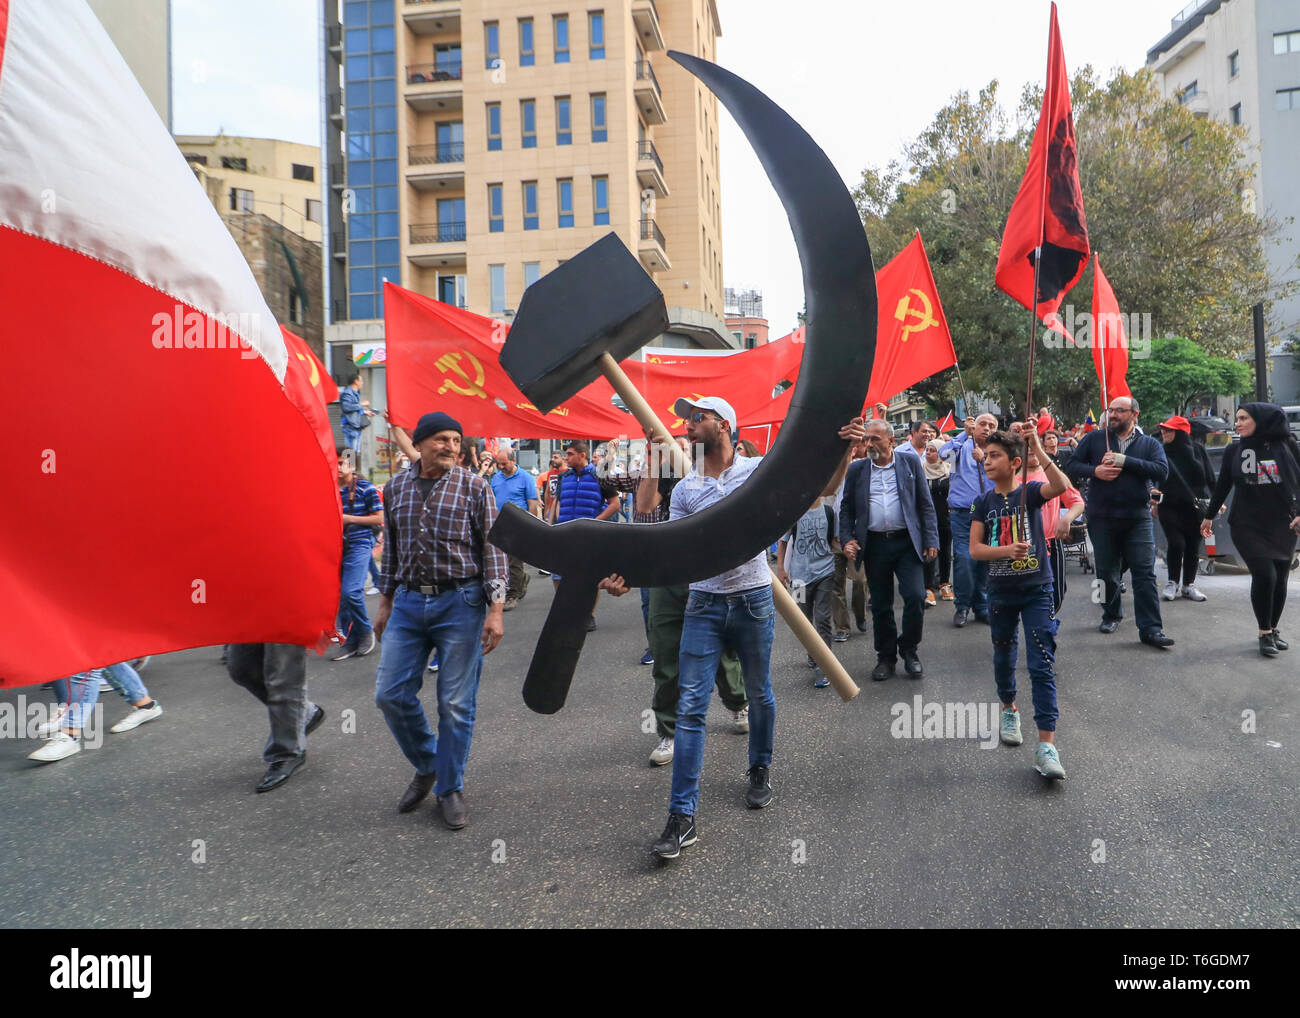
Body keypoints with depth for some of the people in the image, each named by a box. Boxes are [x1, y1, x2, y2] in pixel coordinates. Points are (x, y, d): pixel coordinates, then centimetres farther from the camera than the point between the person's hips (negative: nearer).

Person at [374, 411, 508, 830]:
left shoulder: (474, 487, -4)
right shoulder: (396, 488, 8)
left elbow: (493, 549, -5)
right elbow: (391, 549, 16)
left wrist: (495, 610, -12)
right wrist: (385, 602, 15)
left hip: (460, 603, -4)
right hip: (408, 602, 4)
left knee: (456, 703, 2)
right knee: (390, 694, 4)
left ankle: (451, 788, 20)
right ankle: (427, 766, 29)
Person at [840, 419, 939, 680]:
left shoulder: (911, 463, 4)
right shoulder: (856, 470, 7)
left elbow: (925, 504, 4)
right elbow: (846, 509, 9)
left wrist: (931, 540, -3)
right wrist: (847, 539, -4)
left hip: (907, 542, -1)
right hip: (874, 544, 1)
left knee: (916, 597, -9)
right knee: (880, 605, 7)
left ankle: (909, 650, 13)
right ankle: (886, 657, 23)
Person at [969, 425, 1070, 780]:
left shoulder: (1030, 492, -7)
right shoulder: (984, 502, 2)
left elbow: (1062, 486, -30)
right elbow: (975, 549, -4)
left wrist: (1037, 448, -34)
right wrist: (1007, 550, -21)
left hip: (1037, 590, -4)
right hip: (1000, 592, 4)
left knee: (1042, 665, -8)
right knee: (1003, 656, 18)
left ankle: (1047, 745, -9)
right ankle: (1009, 710, 44)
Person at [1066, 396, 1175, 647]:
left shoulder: (1149, 444, 5)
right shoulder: (1094, 438, 7)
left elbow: (1162, 471, -11)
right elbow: (1073, 466, 5)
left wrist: (1124, 460, -17)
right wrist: (1095, 471, -14)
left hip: (1137, 519, -1)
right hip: (1102, 518, 1)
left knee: (1145, 574, -5)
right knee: (1107, 572, 11)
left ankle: (1150, 629, -3)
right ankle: (1111, 615, 32)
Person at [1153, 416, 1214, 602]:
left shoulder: (1198, 450, 3)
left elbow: (1210, 478, 7)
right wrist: (1155, 499, -10)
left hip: (1195, 508, 1)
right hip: (1169, 507, -1)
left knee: (1193, 547, 6)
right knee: (1176, 543, -10)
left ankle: (1189, 585, 18)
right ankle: (1173, 582, 7)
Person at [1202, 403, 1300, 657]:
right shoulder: (1234, 450, 3)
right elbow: (1222, 486, 12)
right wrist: (1209, 516, 17)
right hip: (1247, 527, -1)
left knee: (1280, 579, 5)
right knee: (1264, 575, -13)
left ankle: (1273, 629, 23)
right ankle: (1265, 634, -1)